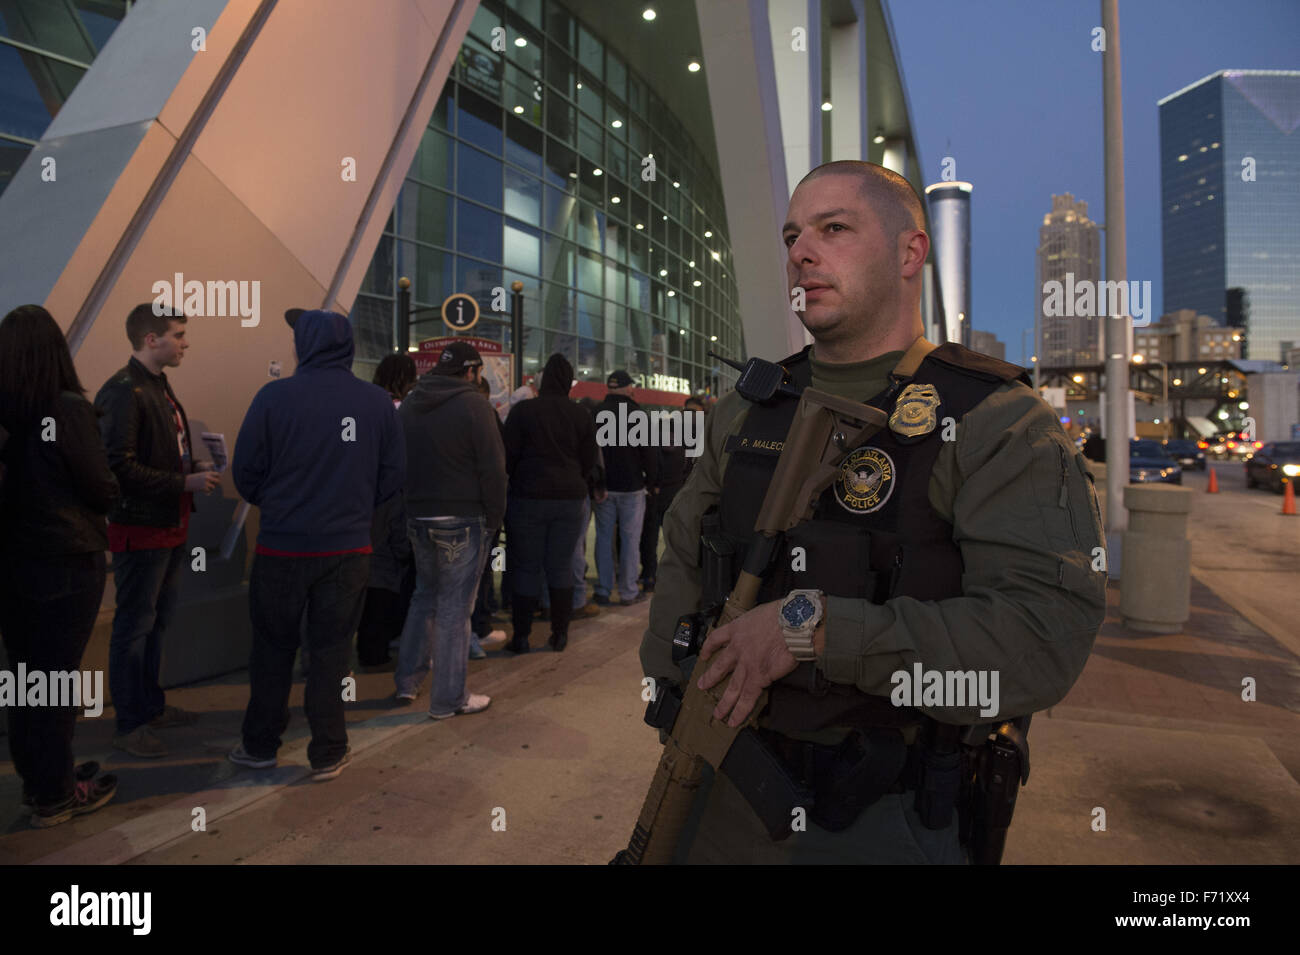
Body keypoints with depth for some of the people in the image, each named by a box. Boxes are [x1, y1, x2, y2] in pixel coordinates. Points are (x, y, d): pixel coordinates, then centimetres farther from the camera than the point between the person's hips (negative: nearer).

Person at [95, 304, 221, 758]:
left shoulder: (159, 387, 13)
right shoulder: (122, 392, -18)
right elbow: (120, 467, -24)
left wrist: (194, 471, 3)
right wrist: (185, 483, -21)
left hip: (169, 526, 9)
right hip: (140, 529, -9)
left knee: (157, 621, 19)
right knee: (134, 627, 3)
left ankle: (151, 704, 34)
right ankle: (129, 724, 16)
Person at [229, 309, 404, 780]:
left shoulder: (274, 396, -10)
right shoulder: (377, 401, -4)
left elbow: (246, 472, -7)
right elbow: (394, 474, -2)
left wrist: (274, 505, 13)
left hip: (282, 546, -1)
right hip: (348, 547, 1)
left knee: (272, 648, 16)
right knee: (331, 650, 12)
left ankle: (260, 745, 30)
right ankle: (327, 753, 19)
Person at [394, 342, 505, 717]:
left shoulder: (409, 404, 11)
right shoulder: (473, 405, -12)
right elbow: (493, 469, -14)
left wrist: (412, 506, 15)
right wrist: (494, 518, -5)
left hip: (417, 518, 7)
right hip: (462, 521, -7)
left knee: (426, 596, 22)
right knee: (454, 606, 1)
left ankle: (407, 680, 28)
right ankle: (449, 698, 10)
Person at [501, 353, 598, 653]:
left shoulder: (522, 411, -6)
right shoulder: (582, 417, 1)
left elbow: (508, 456, -5)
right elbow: (589, 462, 5)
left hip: (528, 498, -2)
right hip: (570, 499, 2)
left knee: (526, 568, 5)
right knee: (561, 567, 10)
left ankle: (521, 636, 10)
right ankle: (560, 634, 16)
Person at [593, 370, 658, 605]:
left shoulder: (596, 413, 2)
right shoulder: (636, 414, -8)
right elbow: (648, 451, -6)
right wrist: (651, 480, 6)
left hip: (603, 486, 3)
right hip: (631, 486, -3)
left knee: (604, 537, 9)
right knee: (630, 539, 3)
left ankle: (603, 590, 10)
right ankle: (628, 591, 7)